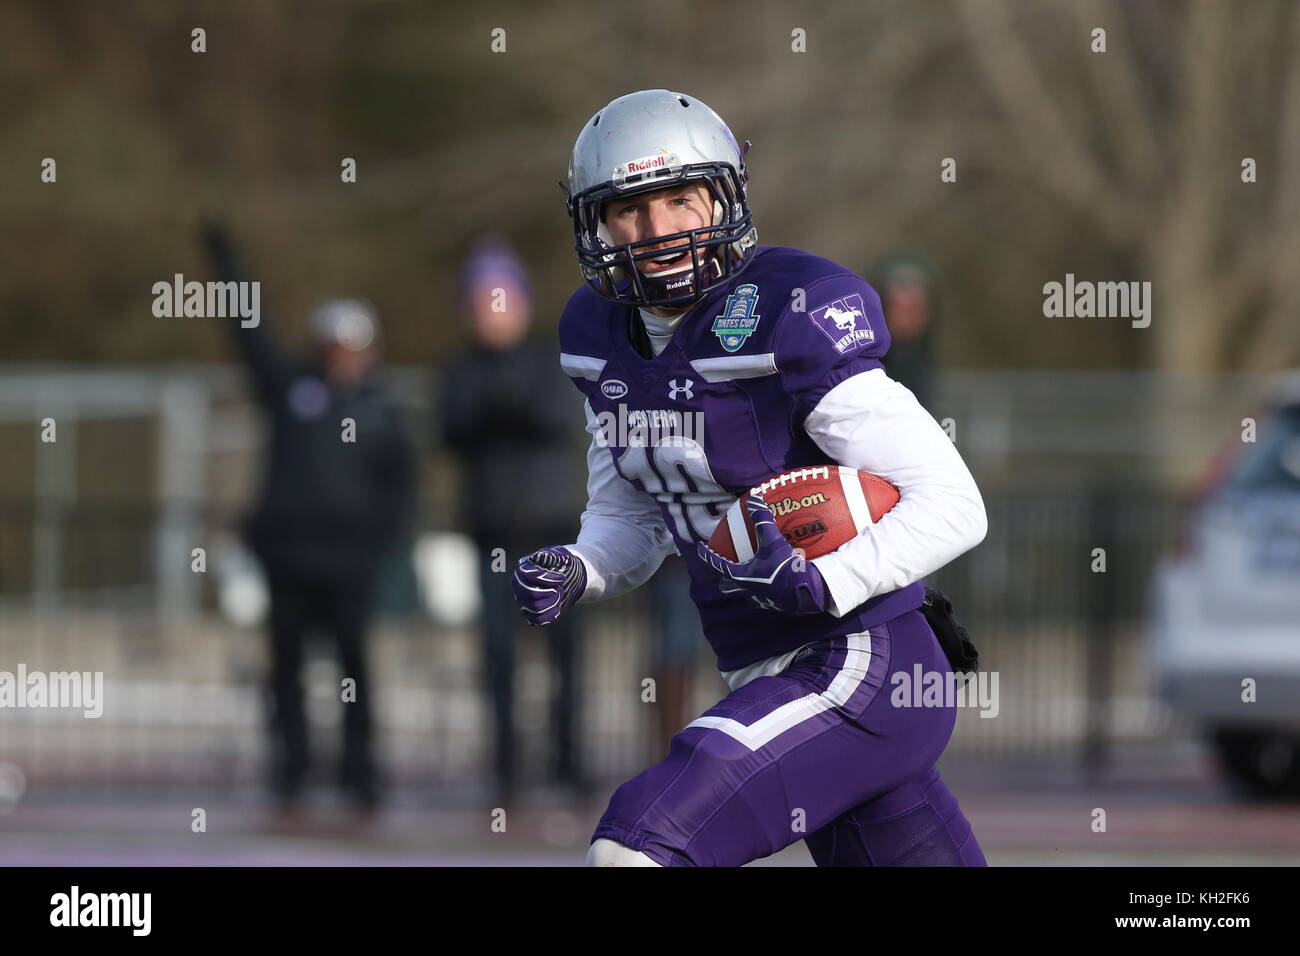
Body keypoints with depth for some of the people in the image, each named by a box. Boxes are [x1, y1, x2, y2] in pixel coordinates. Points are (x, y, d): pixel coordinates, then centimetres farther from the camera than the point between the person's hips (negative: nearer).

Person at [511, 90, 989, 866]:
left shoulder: (793, 321, -17)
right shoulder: (604, 335, 6)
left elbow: (954, 508, -19)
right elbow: (630, 520, 19)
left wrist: (822, 584, -31)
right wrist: (573, 574, -2)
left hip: (859, 674, -8)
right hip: (763, 675, 8)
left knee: (637, 843, -22)